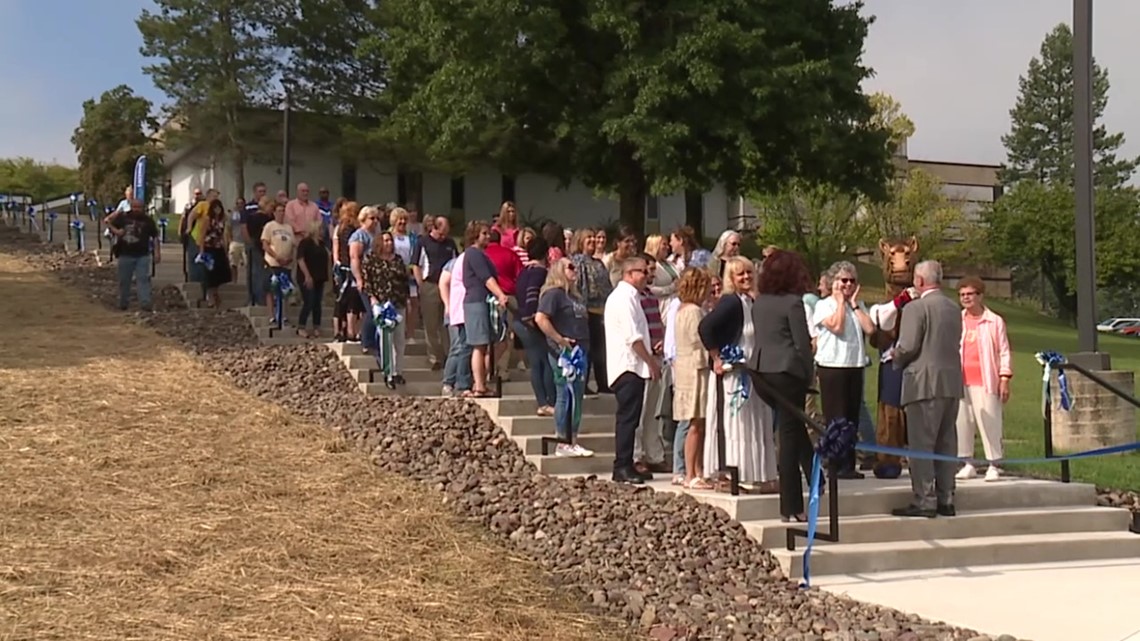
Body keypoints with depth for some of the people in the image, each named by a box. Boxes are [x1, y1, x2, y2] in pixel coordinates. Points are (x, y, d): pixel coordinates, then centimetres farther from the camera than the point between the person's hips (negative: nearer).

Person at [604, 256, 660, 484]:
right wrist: (651, 361, -13)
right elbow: (633, 337, -18)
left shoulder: (628, 296, 20)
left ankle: (626, 466, 15)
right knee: (628, 417, -9)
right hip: (629, 366, -10)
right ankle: (622, 467, -7)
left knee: (629, 418, 11)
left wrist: (650, 354, 21)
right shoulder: (624, 298, -13)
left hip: (632, 366, 10)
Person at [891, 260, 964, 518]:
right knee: (946, 443, 11)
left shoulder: (916, 307, -11)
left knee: (921, 444, -4)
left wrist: (896, 359, 6)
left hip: (924, 383, -8)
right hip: (952, 383, 8)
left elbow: (908, 347, -16)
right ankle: (946, 500, 15)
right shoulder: (954, 309, 12)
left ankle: (924, 501, -5)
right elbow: (955, 344, 16)